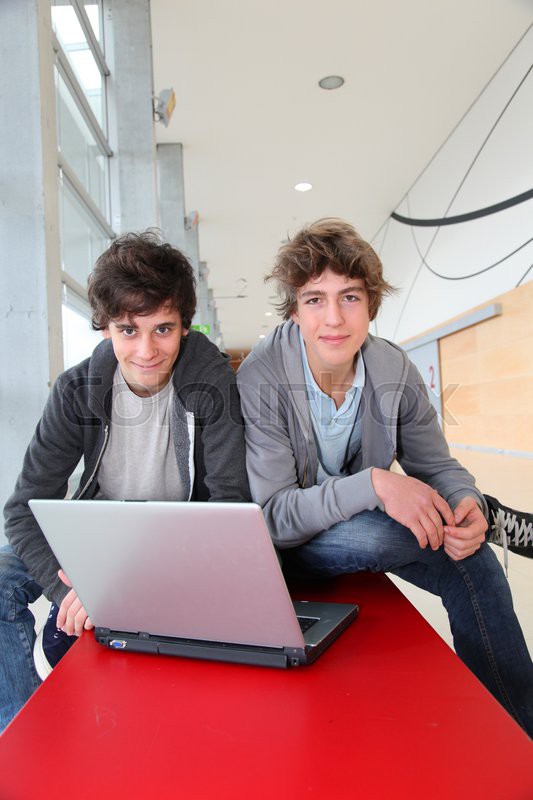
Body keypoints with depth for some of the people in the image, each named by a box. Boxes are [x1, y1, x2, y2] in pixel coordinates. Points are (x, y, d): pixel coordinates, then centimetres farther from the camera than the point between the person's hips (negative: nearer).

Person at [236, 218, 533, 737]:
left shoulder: (397, 373, -11)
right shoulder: (261, 381, -24)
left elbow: (437, 467, 0)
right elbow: (273, 519, -27)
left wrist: (466, 503, -24)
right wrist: (373, 483, -39)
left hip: (366, 524, 4)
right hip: (290, 546, -4)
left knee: (474, 563, -17)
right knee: (369, 535, -35)